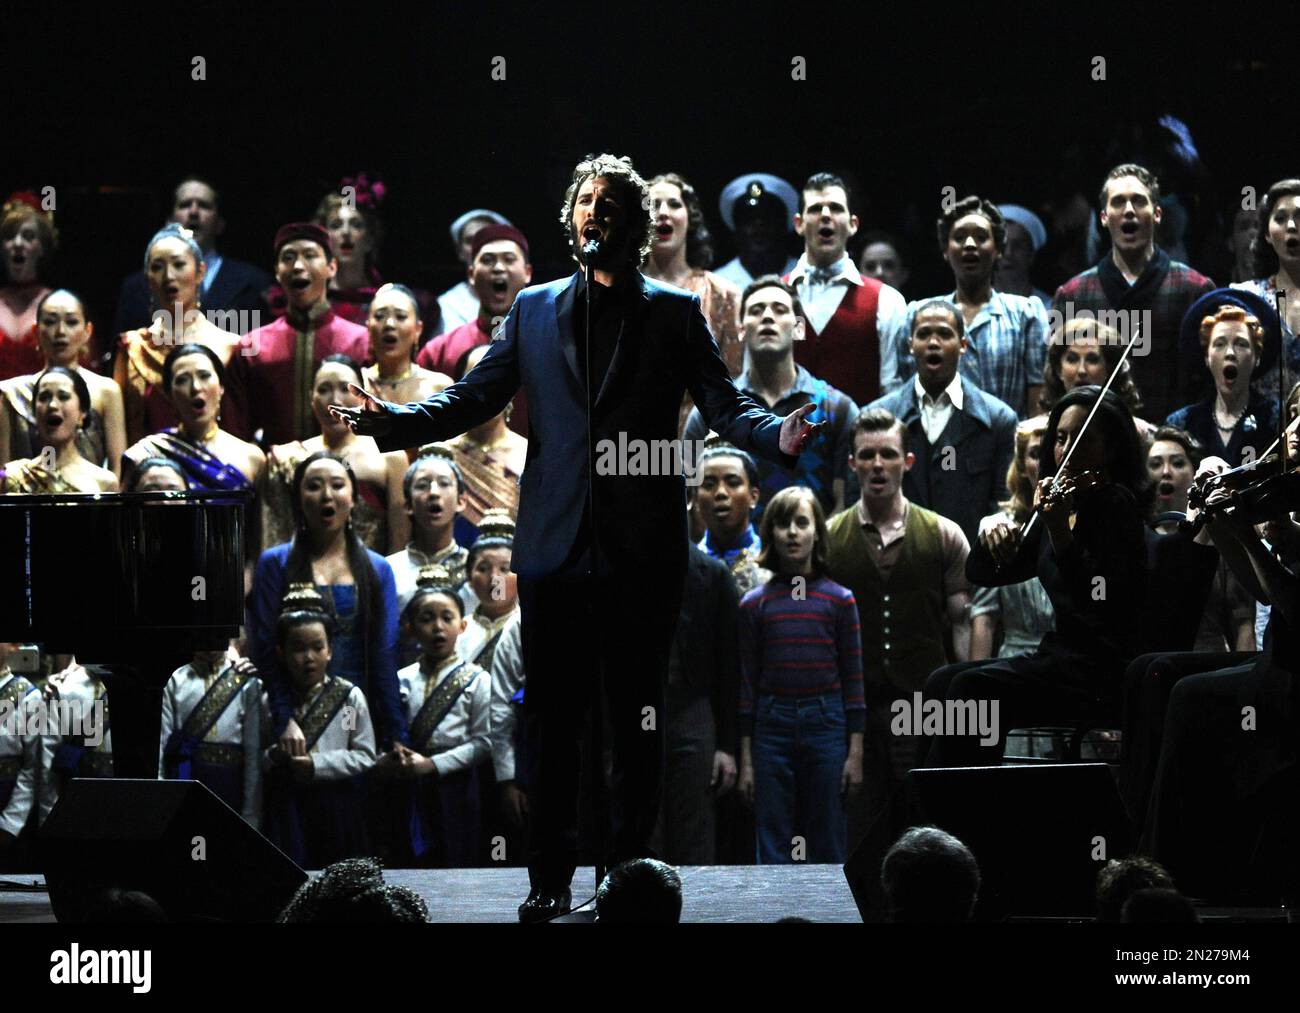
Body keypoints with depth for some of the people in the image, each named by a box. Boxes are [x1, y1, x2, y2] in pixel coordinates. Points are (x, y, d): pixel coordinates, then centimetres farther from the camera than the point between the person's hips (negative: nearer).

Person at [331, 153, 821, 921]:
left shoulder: (677, 312, 7)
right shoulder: (535, 310, 13)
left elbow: (726, 407, -1)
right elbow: (472, 400, 10)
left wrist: (778, 436, -23)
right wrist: (392, 422, -7)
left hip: (643, 548, -1)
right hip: (557, 543, 2)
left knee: (638, 719, 3)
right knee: (554, 720, 1)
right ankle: (551, 878, 5)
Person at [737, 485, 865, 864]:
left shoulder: (839, 600, 3)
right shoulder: (755, 604, 5)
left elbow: (853, 678, 3)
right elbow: (747, 682, 7)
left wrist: (856, 752, -2)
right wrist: (745, 760, 3)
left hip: (825, 723, -1)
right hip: (772, 724, 1)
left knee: (827, 847, 3)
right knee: (774, 850, 1)